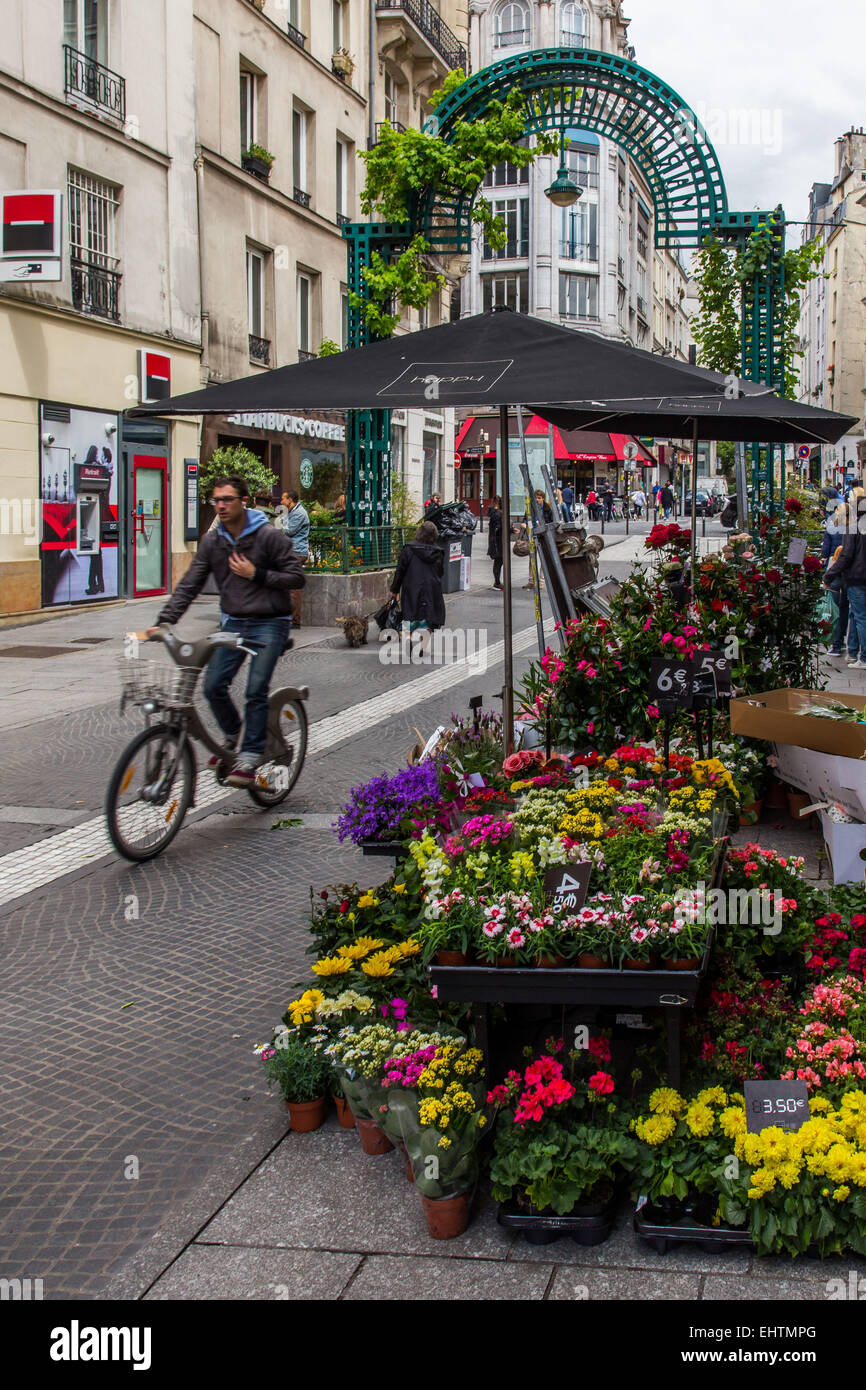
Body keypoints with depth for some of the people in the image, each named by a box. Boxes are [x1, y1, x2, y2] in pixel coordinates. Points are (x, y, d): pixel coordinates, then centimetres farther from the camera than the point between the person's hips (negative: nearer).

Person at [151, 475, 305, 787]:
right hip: (232, 623, 5)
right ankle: (232, 736, 23)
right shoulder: (212, 541, 4)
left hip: (269, 624, -5)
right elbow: (189, 585, 3)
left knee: (256, 690, -14)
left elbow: (297, 578, -7)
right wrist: (164, 621, -6)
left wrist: (255, 574, -16)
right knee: (214, 686, -4)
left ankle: (249, 759, -7)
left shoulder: (269, 536, -9)